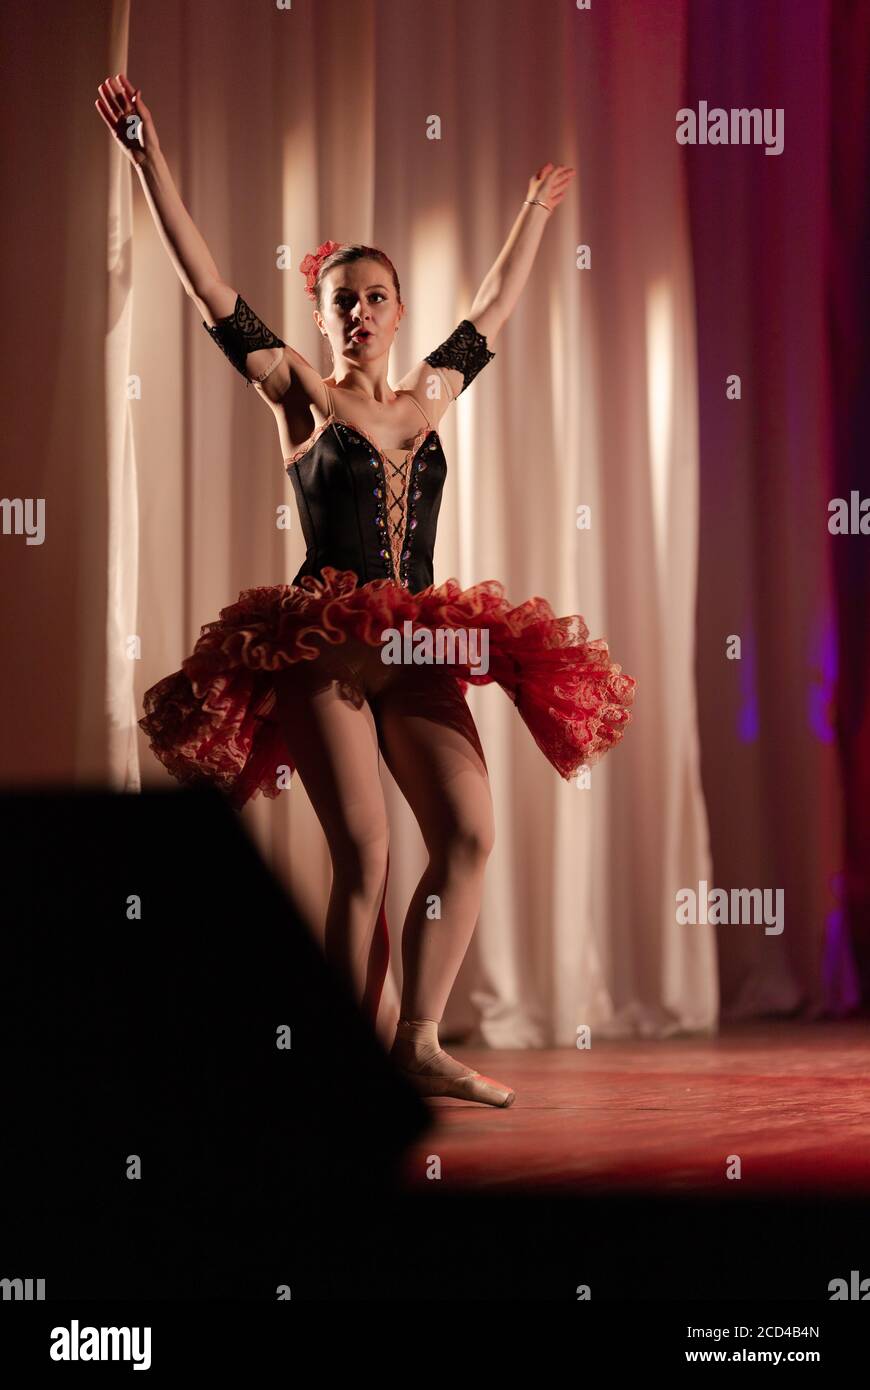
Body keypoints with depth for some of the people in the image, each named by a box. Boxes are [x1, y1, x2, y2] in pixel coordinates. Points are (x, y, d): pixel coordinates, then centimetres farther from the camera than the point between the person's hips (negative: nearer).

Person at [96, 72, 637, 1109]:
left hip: (417, 651, 5)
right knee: (363, 858, -11)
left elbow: (495, 305, 32)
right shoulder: (300, 396, 5)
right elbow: (208, 288, 0)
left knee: (469, 833, -10)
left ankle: (419, 1045, -2)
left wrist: (536, 211, 41)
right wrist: (149, 163, -4)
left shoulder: (427, 399, 16)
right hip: (322, 645, -4)